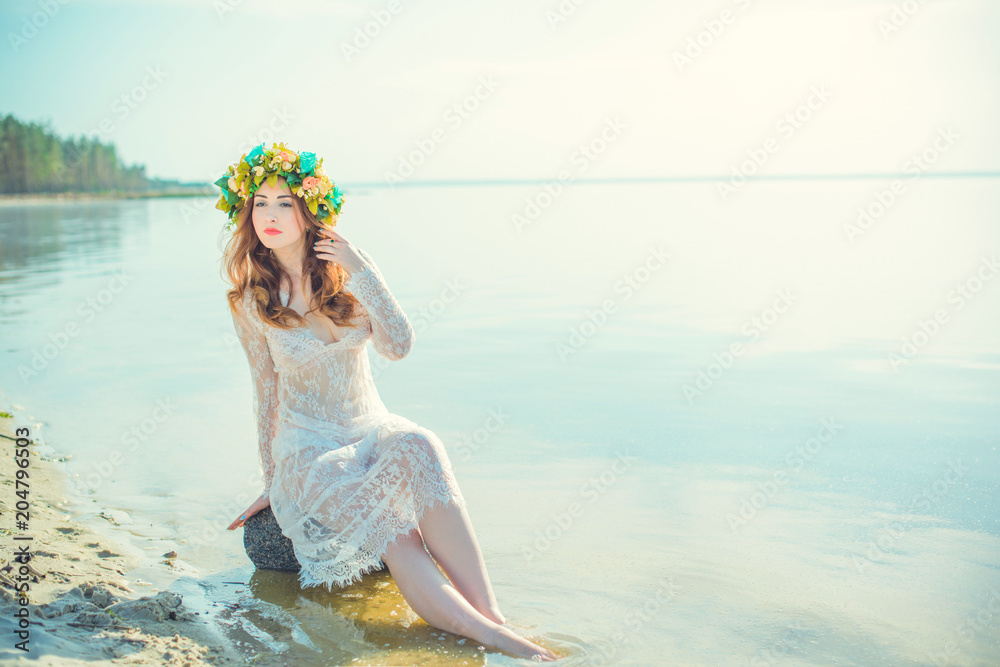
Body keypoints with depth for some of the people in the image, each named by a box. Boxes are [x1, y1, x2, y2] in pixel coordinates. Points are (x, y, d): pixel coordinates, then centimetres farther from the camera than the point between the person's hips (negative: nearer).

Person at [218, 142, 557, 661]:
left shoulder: (347, 270, 3)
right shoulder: (249, 302, -2)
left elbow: (398, 346, -9)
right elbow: (266, 393, 6)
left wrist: (361, 273, -16)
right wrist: (271, 481, 10)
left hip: (371, 428, 2)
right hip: (308, 448, -1)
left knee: (419, 448, -37)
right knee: (391, 533, -33)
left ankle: (490, 616, -42)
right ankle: (487, 631, -42)